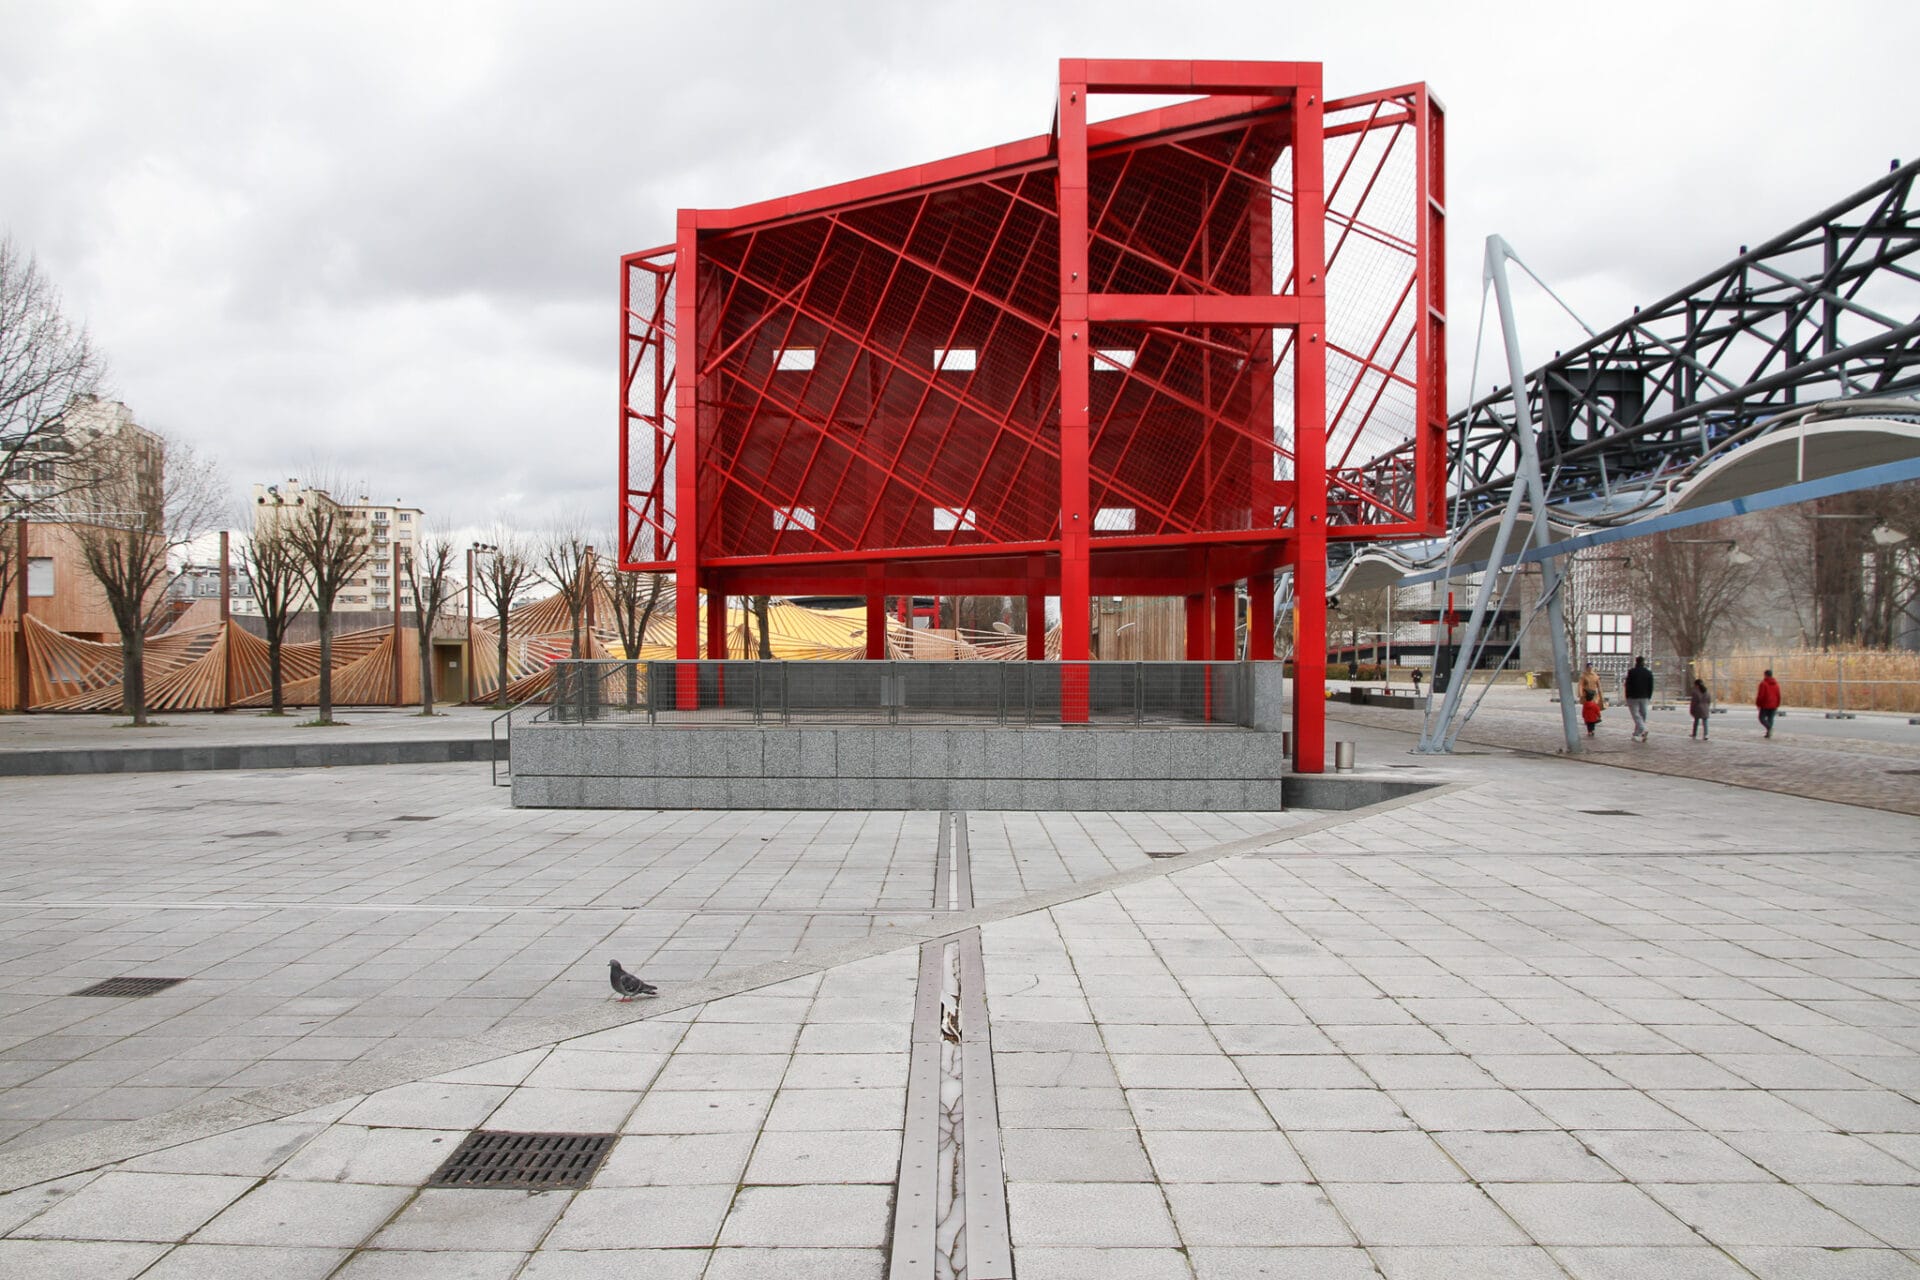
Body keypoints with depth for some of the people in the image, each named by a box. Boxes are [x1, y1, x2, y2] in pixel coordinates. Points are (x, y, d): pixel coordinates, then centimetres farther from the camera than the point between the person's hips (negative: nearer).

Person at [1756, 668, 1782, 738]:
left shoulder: (1763, 683, -9)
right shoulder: (1776, 684, 10)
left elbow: (1760, 695, -12)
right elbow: (1778, 696, 11)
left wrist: (1758, 704, -3)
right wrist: (1777, 705, 17)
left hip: (1765, 704, -6)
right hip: (1773, 705, 6)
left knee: (1762, 718, 1)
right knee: (1770, 719, 9)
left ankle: (1769, 727, -24)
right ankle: (1769, 733, 7)